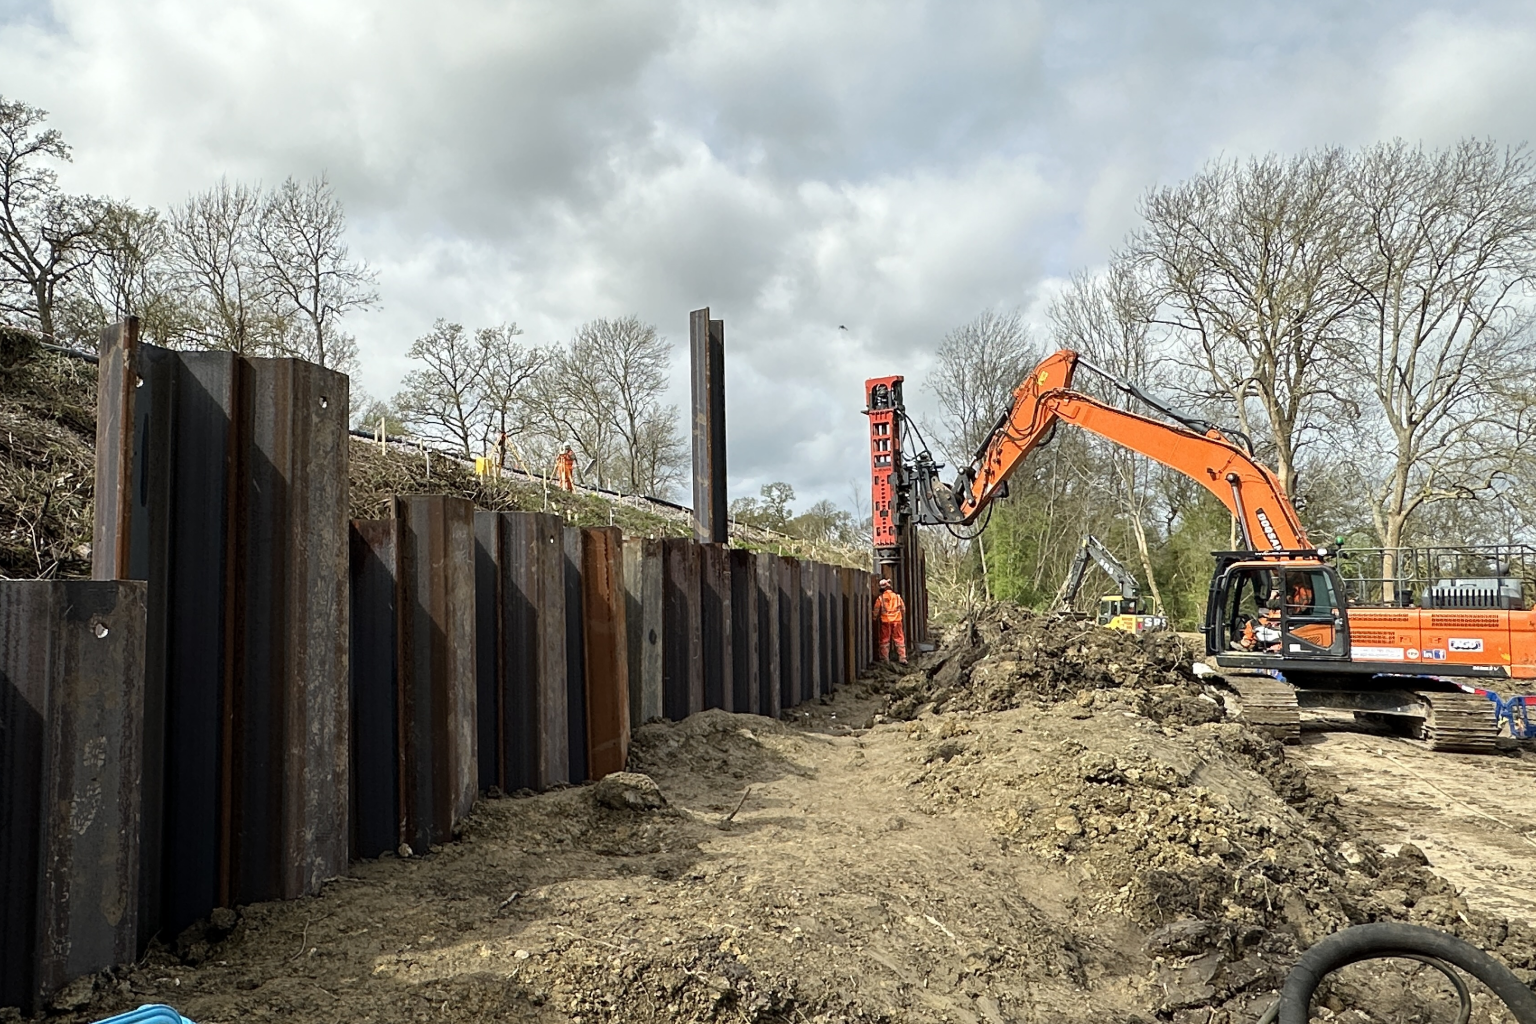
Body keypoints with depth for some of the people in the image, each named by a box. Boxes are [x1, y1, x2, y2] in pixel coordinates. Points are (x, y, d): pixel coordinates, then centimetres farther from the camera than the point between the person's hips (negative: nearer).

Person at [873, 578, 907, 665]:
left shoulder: (880, 598, -6)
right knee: (899, 639, 7)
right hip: (897, 621, 2)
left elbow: (876, 611, -2)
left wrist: (875, 620, 13)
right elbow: (903, 609, 10)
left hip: (885, 622, -2)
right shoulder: (897, 596, 1)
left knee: (884, 640, 7)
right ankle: (902, 658, 5)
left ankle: (884, 659, 9)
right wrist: (902, 618, 26)